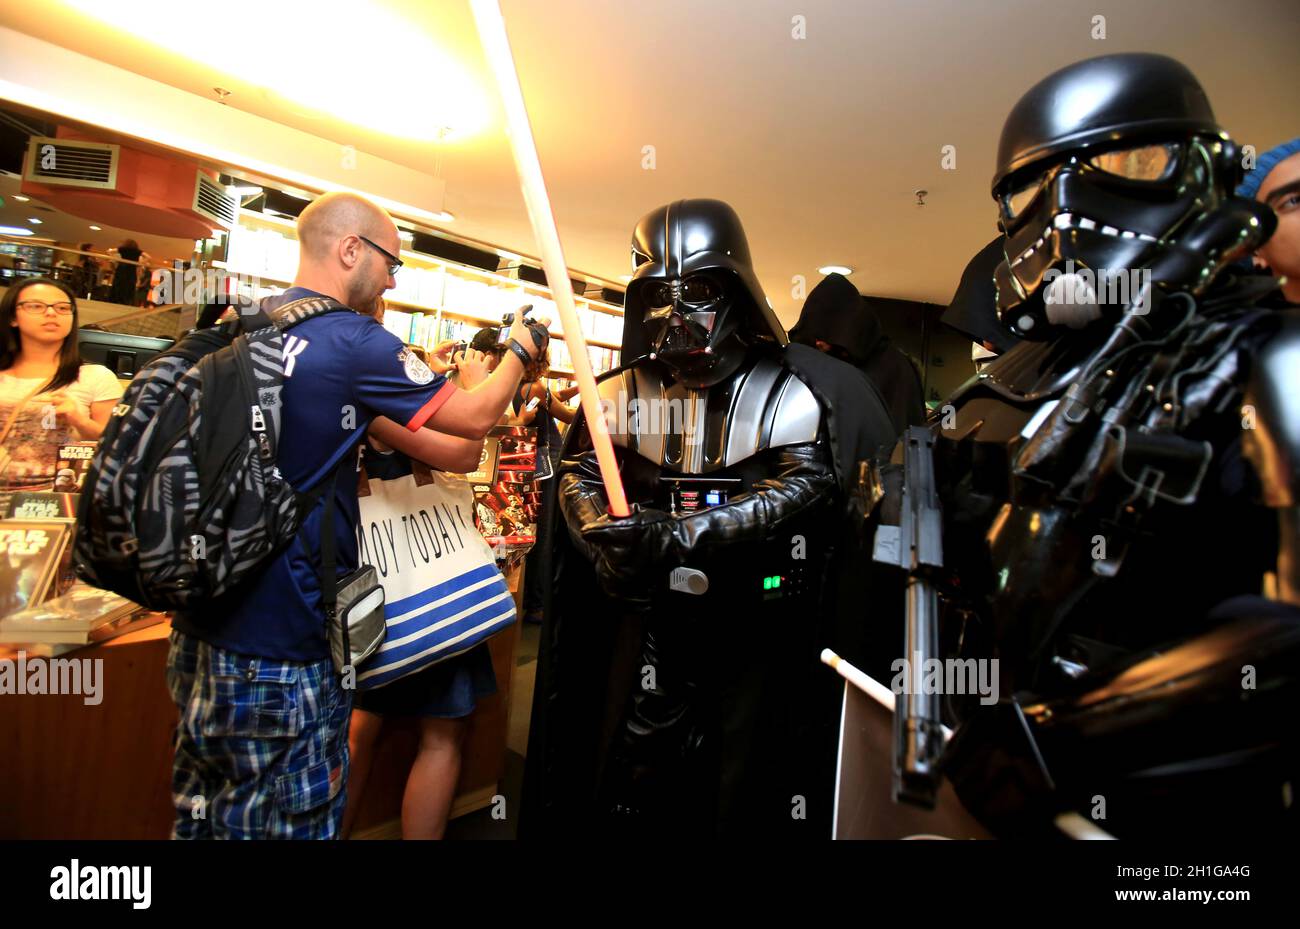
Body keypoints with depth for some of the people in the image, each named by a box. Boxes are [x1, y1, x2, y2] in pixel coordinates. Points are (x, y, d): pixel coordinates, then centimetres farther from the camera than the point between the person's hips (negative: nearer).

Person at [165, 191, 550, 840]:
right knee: (293, 821, 10)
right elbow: (477, 418, -6)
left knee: (204, 812, 23)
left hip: (200, 627, 9)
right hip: (281, 651, -9)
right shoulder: (354, 343, -18)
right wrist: (519, 349, 12)